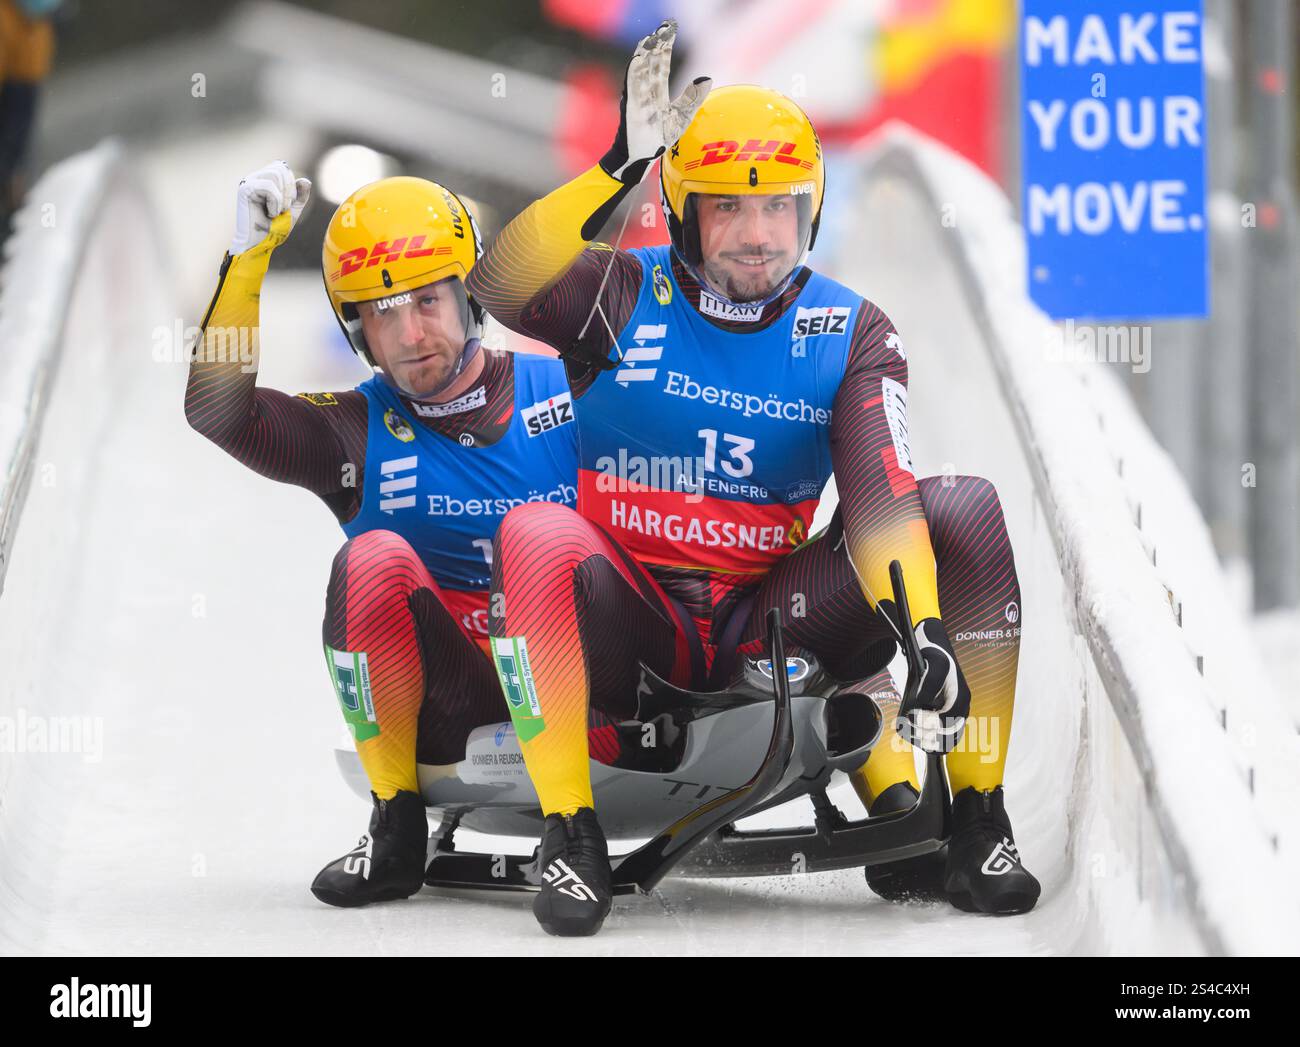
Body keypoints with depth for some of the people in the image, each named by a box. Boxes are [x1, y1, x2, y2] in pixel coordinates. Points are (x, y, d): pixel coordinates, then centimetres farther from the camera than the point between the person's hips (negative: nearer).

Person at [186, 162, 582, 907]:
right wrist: (248, 255, -18)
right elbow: (217, 408, -11)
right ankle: (398, 832, -16)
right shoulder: (357, 432, 4)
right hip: (450, 718, 1)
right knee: (374, 560, -26)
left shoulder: (566, 392, 4)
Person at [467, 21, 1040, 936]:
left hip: (764, 623, 2)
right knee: (538, 536, -35)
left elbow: (882, 498, -11)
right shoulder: (625, 296, -3)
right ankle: (570, 836, -27)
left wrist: (928, 632, -27)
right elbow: (501, 284, -24)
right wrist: (618, 170, -31)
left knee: (965, 510, -14)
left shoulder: (850, 334, 2)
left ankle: (973, 825, -12)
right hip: (628, 633, -2)